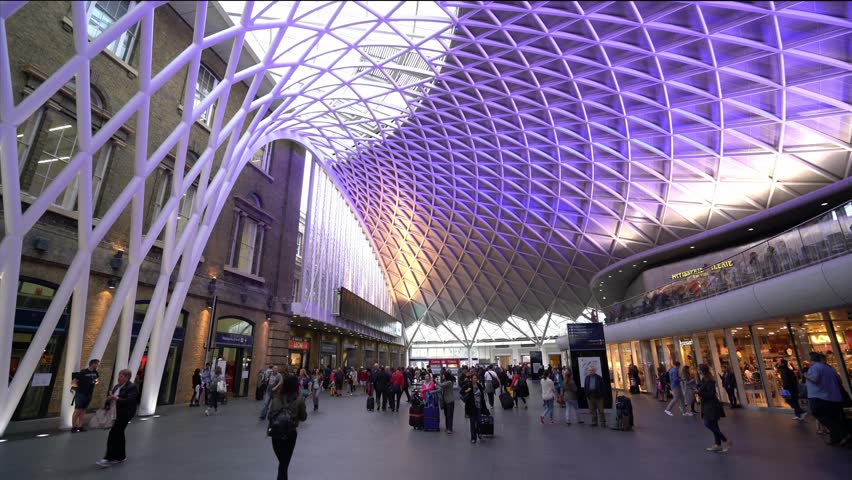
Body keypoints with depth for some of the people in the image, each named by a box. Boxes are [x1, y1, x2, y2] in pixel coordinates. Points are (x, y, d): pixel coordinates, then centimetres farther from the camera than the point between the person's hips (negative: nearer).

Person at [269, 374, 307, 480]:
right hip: (290, 433, -3)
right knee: (284, 463, 7)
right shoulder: (299, 399, -12)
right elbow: (303, 417, -2)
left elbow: (270, 416, 1)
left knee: (282, 461, 21)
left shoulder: (277, 397, -5)